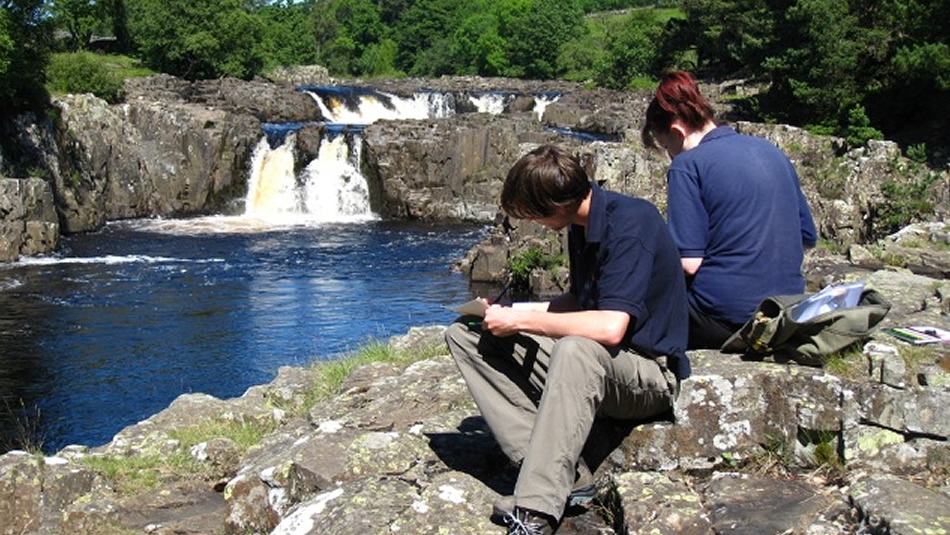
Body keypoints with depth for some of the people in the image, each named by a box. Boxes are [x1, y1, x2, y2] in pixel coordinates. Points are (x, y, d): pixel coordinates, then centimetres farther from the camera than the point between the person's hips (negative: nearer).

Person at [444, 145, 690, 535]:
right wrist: (512, 313, 5)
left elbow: (610, 327, -31)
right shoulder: (581, 228, 6)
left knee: (577, 349, -42)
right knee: (464, 333, -2)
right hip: (589, 365, 9)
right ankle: (564, 472, -16)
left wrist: (521, 321, -21)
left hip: (649, 372, -9)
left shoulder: (630, 224, -21)